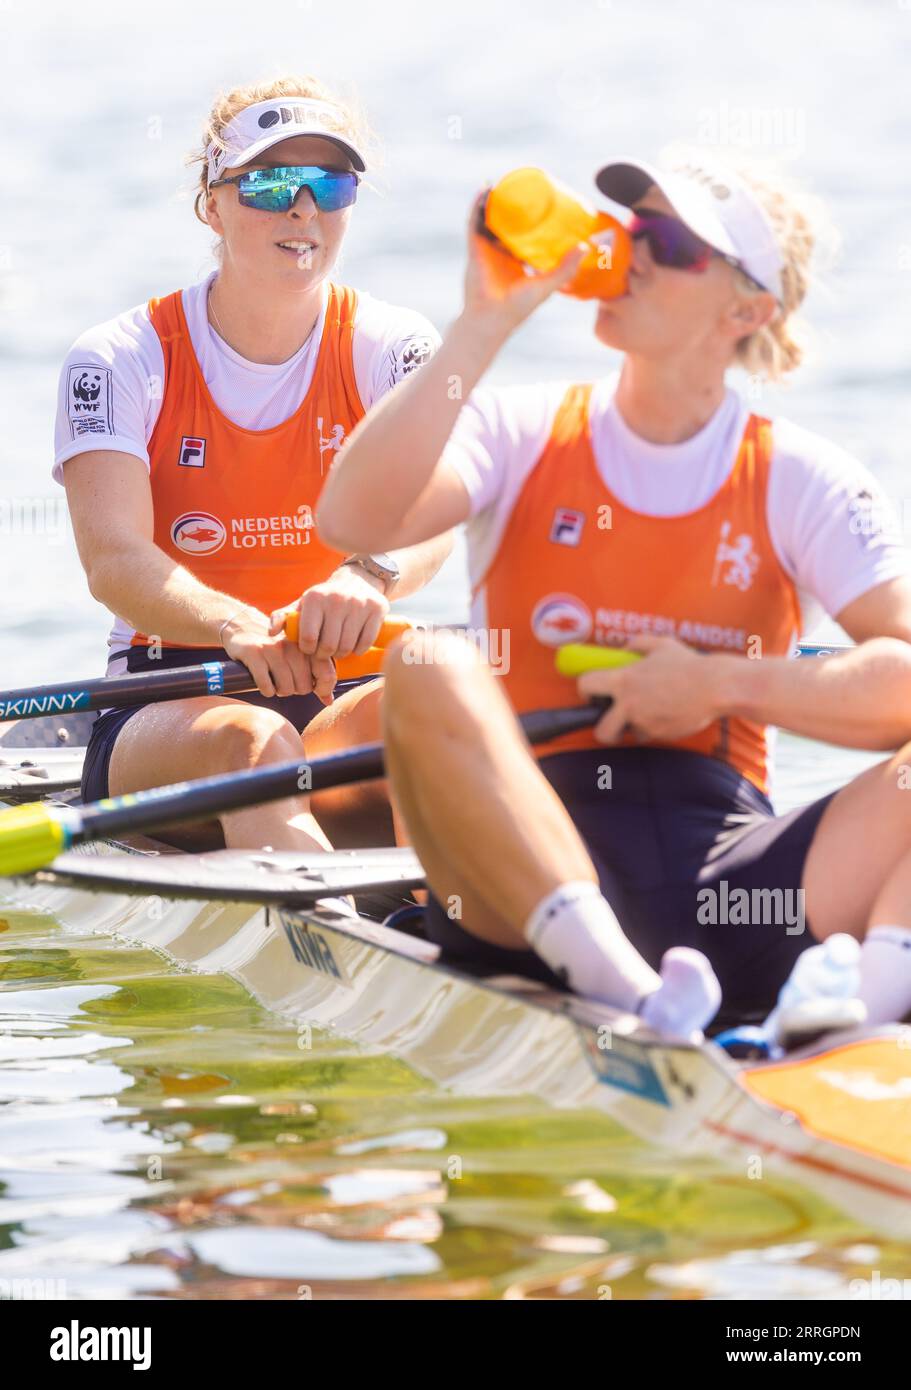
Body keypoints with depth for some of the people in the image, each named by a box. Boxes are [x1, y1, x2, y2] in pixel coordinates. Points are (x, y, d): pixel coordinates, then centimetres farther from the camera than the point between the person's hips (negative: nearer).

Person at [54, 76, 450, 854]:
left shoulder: (392, 349, 5)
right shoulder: (120, 360, -1)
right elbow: (113, 558, -16)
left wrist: (371, 577, -41)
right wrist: (241, 629, -38)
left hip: (341, 708, 2)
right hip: (167, 710, -2)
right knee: (249, 740, -36)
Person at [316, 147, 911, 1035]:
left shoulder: (800, 480, 9)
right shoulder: (521, 433, 9)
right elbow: (351, 520, -11)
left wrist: (720, 687, -8)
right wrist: (485, 324, -9)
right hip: (521, 882, -1)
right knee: (429, 671, -29)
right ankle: (627, 991, -46)